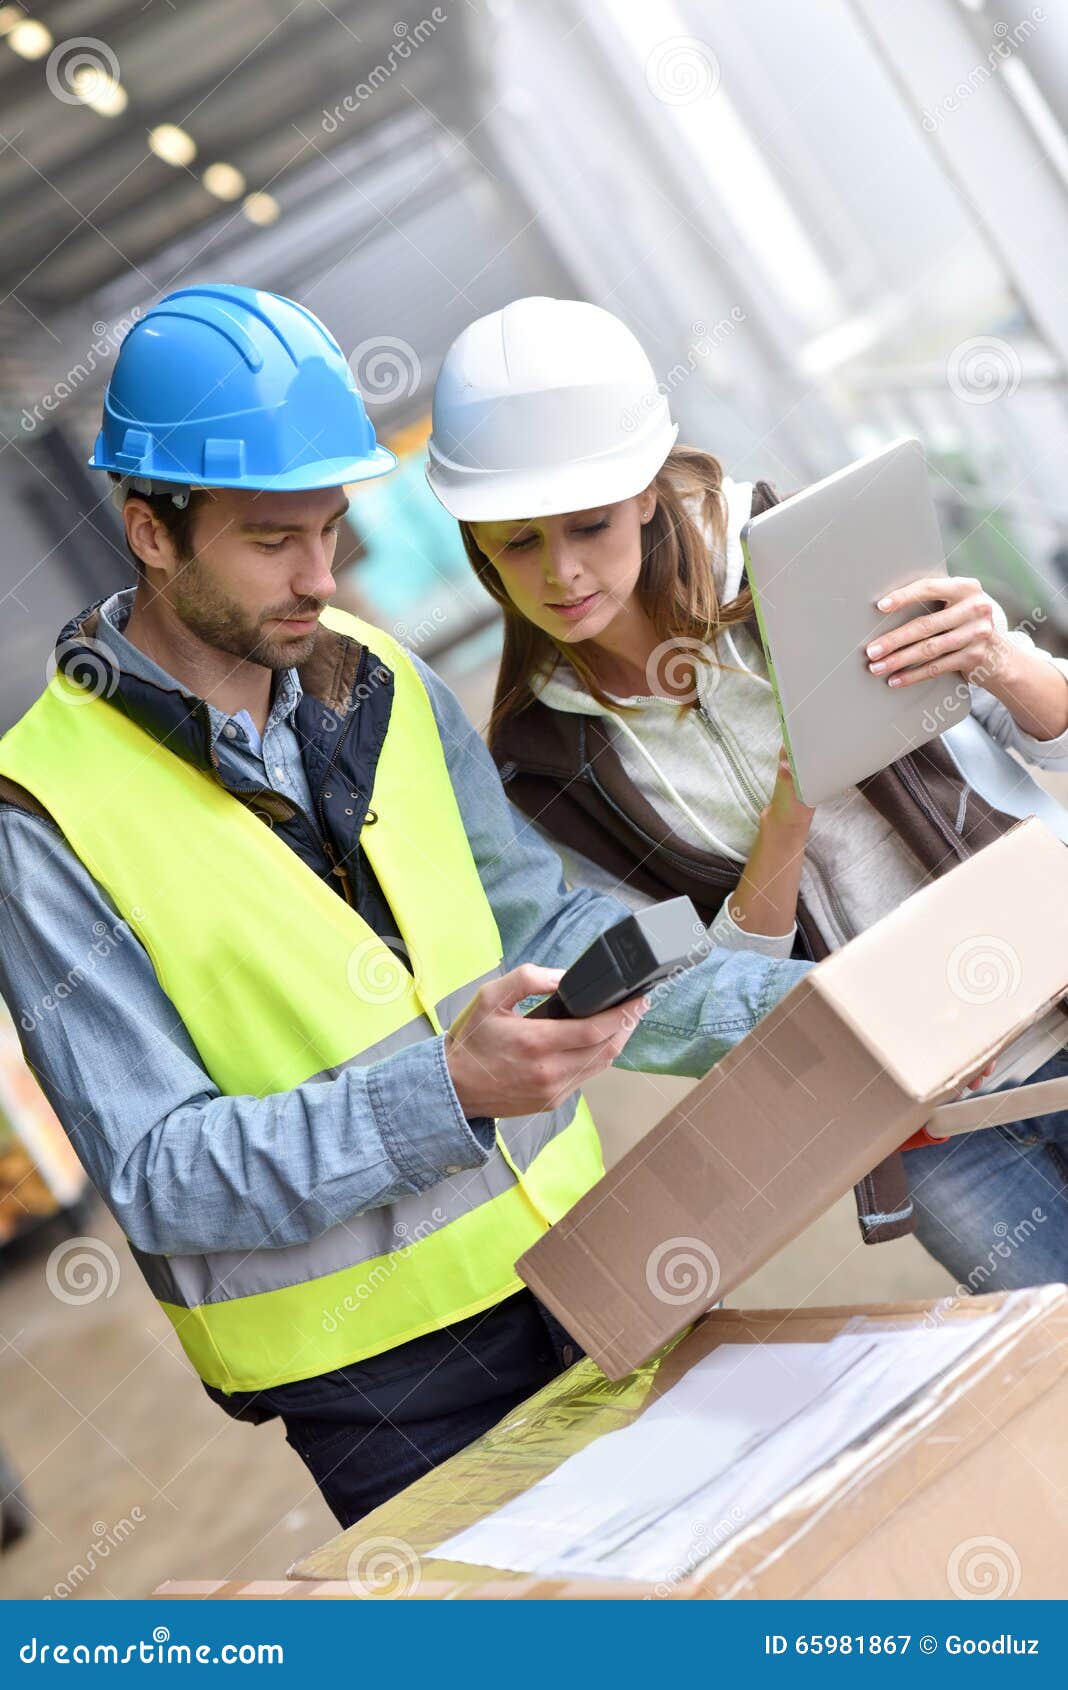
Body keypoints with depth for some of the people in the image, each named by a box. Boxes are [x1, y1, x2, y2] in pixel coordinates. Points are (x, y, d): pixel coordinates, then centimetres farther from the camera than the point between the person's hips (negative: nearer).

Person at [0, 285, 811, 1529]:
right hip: (378, 1377, -5)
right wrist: (443, 1093, -31)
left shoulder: (383, 685, 2)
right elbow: (158, 1174, -19)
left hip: (576, 1266, 6)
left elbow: (549, 934, 5)